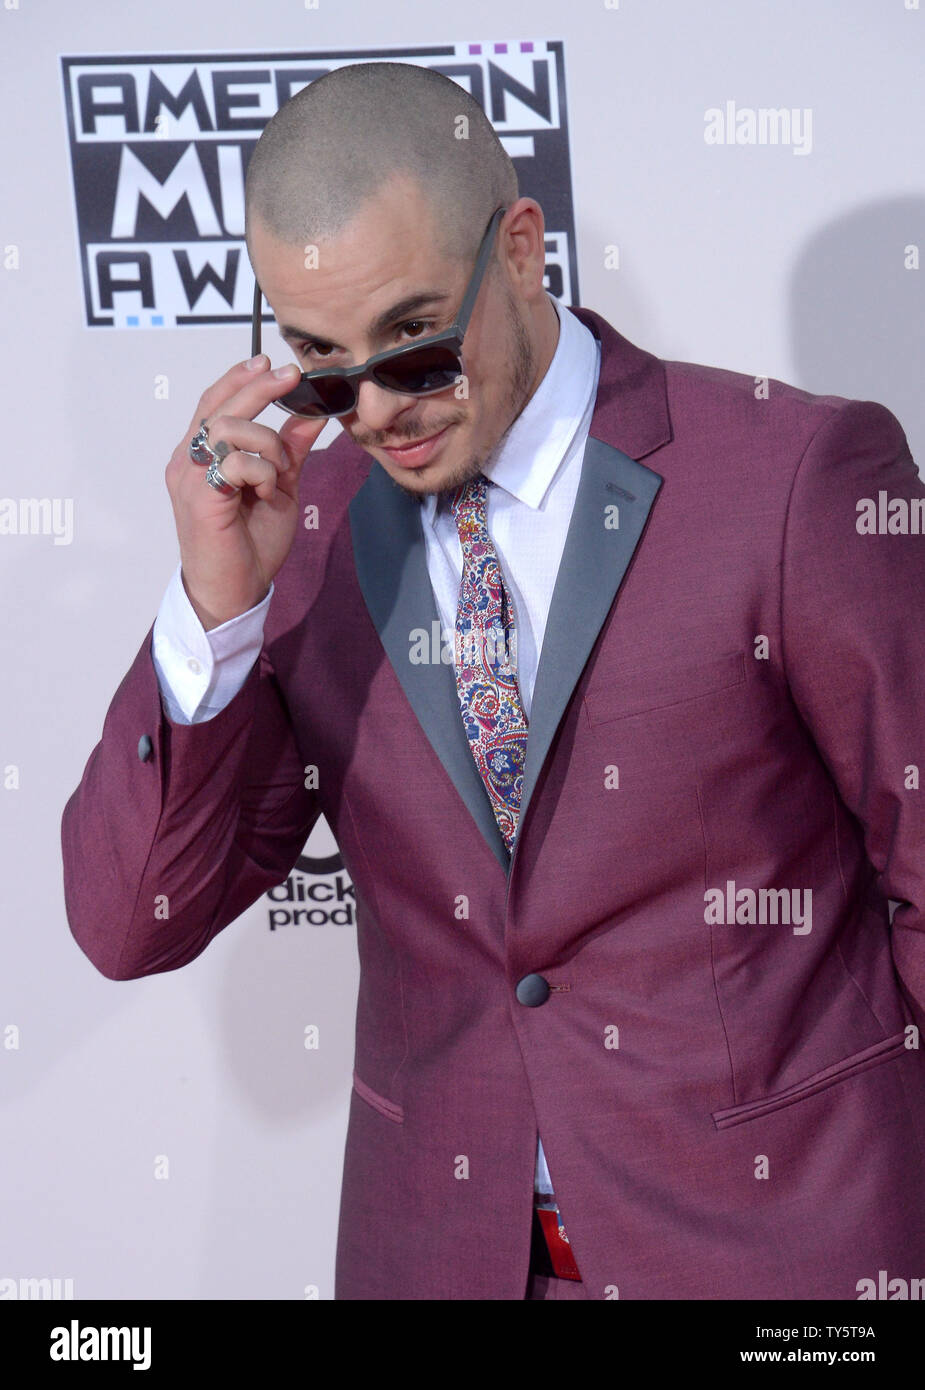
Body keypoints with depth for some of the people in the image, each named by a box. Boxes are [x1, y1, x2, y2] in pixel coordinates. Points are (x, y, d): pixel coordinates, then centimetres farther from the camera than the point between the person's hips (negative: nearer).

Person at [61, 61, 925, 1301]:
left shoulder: (800, 476, -13)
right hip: (445, 1240, 3)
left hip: (776, 1224, -3)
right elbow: (130, 928, -5)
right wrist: (218, 603, -18)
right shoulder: (303, 525, -2)